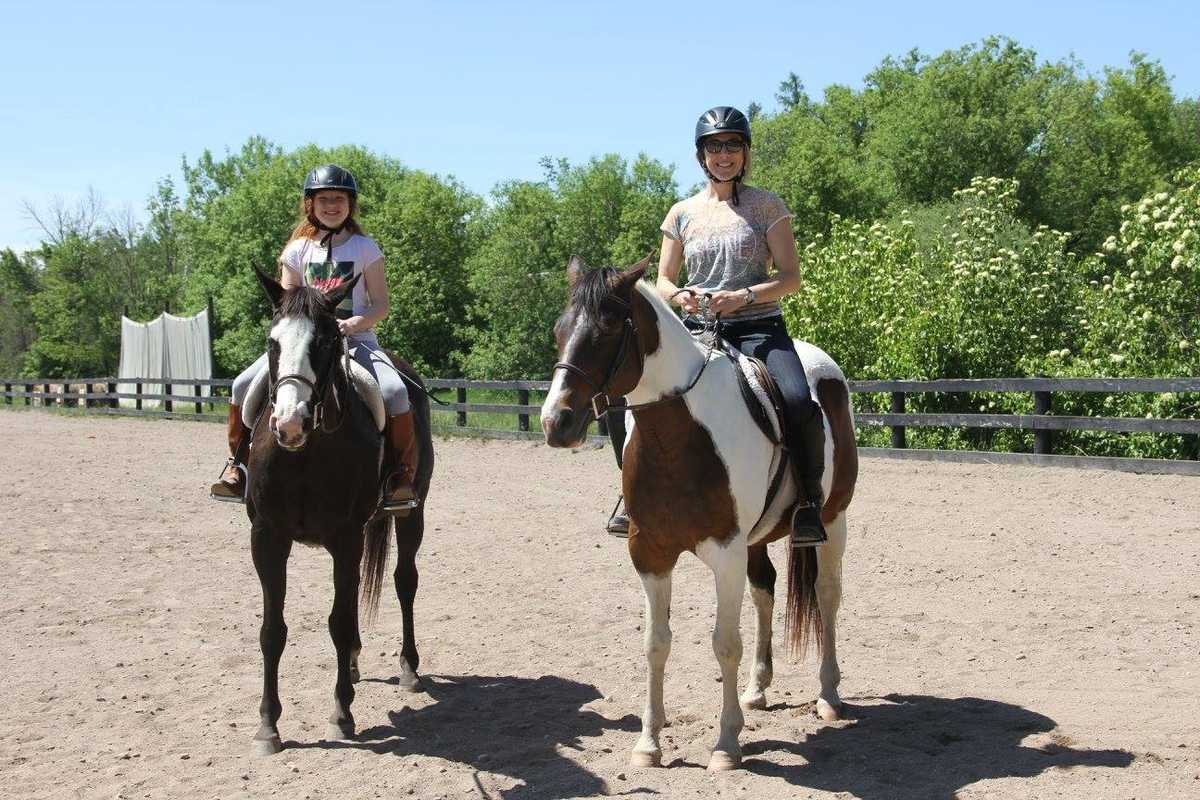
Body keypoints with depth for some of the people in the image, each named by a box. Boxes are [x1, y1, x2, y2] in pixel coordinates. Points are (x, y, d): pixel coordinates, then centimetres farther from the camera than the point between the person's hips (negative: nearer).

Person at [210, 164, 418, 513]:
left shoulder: (365, 248, 3)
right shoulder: (299, 249, 10)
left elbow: (381, 305, 1)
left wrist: (354, 323, -19)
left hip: (355, 339, -2)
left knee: (394, 392, -31)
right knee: (244, 384, -16)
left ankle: (401, 473, -15)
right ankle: (237, 462, 3)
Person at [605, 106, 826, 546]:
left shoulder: (766, 206, 4)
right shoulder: (683, 213, 12)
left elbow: (790, 277, 0)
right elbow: (663, 280, 15)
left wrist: (744, 296, -18)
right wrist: (678, 295, -9)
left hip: (758, 328, -3)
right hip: (696, 329, 3)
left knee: (798, 401, -32)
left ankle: (809, 502, -14)